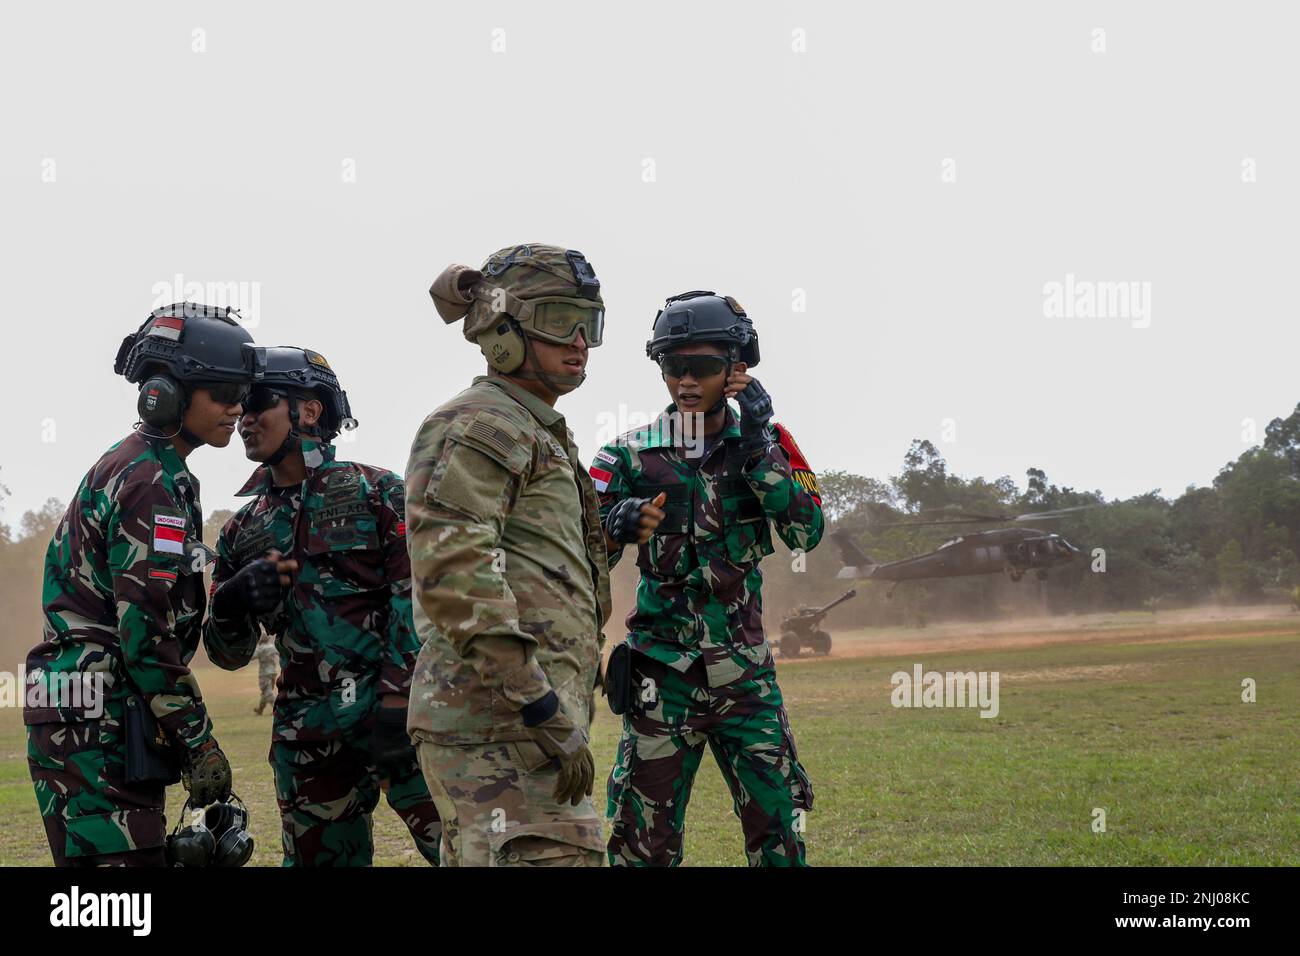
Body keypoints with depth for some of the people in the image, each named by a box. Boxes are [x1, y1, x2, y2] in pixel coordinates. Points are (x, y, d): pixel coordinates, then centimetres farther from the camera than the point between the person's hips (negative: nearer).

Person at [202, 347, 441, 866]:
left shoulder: (377, 493, 1)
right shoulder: (243, 532, 14)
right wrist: (232, 603, -6)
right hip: (308, 739, 5)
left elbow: (417, 603, -7)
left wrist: (395, 706, -15)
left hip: (399, 718, -4)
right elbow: (228, 653, 16)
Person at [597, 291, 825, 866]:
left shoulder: (767, 443, 5)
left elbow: (807, 532, -9)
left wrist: (757, 449, -16)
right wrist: (617, 523, -25)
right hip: (663, 673, -1)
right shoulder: (631, 455, 0)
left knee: (780, 829, 3)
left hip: (746, 672, 2)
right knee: (646, 840, -1)